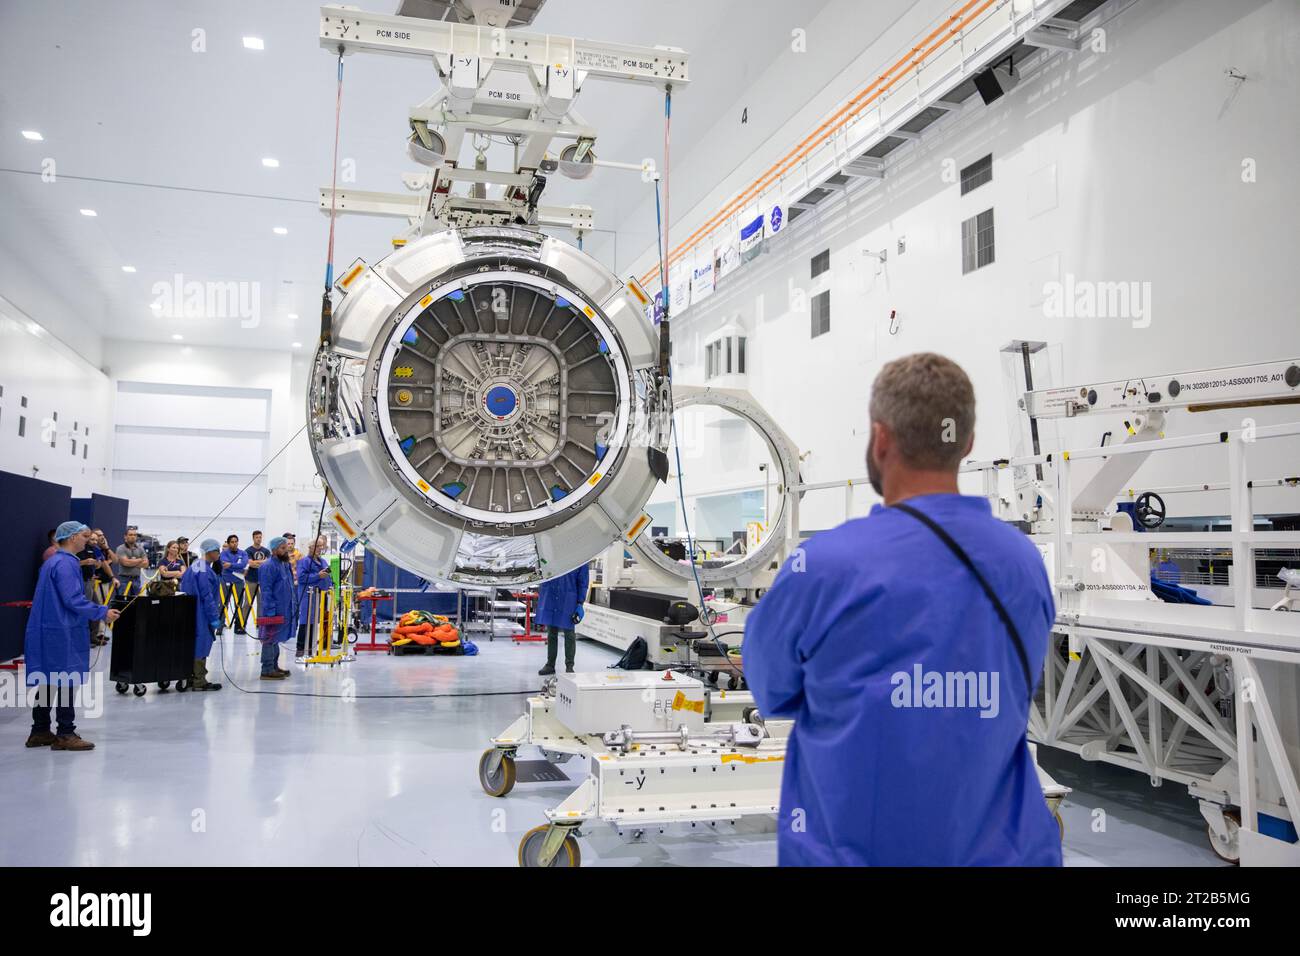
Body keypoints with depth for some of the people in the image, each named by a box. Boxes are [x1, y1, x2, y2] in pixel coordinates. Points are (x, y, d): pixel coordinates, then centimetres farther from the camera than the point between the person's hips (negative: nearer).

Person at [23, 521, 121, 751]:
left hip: (49, 630, 10)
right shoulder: (65, 563, -16)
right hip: (63, 633, -10)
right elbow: (73, 600, -22)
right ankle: (65, 734, 1)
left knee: (49, 682, 14)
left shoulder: (53, 562, 16)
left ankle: (40, 732, 21)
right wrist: (103, 613, -14)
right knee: (67, 682, -4)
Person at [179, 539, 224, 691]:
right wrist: (214, 617, -18)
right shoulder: (205, 571, -19)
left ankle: (191, 677, 24)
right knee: (201, 645, -3)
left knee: (196, 645, 16)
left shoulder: (195, 566, 12)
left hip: (193, 613, 10)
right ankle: (199, 681, 3)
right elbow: (207, 596, -21)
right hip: (202, 615, -10)